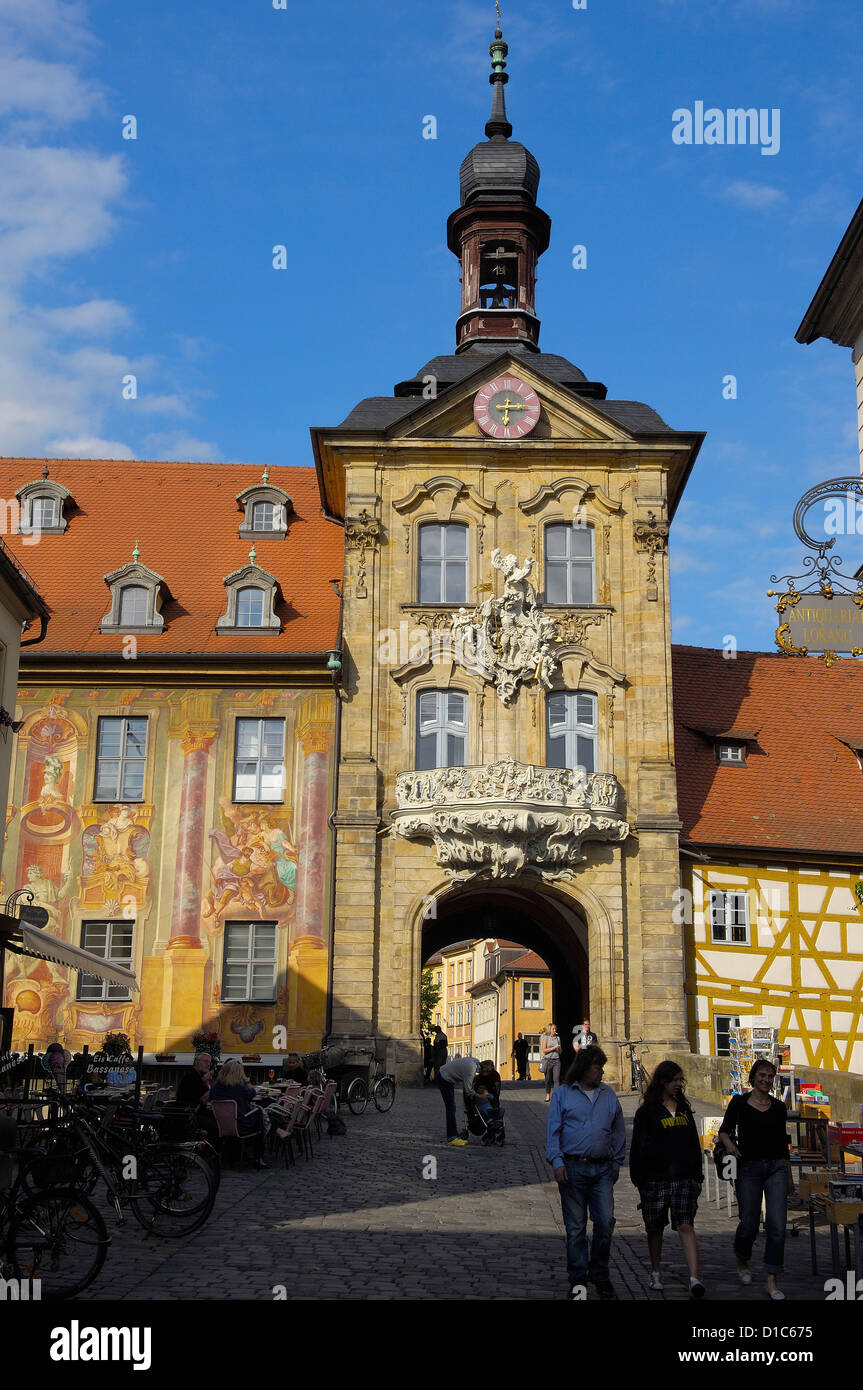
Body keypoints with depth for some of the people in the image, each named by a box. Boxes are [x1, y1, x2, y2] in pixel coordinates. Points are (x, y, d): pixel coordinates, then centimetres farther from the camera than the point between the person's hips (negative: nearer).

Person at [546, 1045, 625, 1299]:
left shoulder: (608, 1095, 13)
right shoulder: (563, 1094, 5)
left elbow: (618, 1131, 18)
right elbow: (553, 1130, 1)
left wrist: (616, 1163, 12)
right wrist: (557, 1161, -8)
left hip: (602, 1169, 2)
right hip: (572, 1167, -2)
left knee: (605, 1222, -5)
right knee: (575, 1226, 3)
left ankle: (600, 1274, 13)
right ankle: (577, 1280, 14)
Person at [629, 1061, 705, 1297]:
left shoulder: (684, 1108, 13)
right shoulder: (647, 1111, -1)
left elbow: (694, 1143, 19)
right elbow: (638, 1146, -2)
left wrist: (697, 1175, 15)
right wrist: (639, 1179, -7)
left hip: (684, 1178, 2)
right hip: (655, 1178, -2)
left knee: (685, 1226, -8)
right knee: (655, 1228, 9)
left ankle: (694, 1278, -14)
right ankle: (656, 1273, 25)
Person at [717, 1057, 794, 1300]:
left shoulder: (779, 1107, 8)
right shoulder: (739, 1102, 1)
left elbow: (783, 1143, 14)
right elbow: (725, 1129, 1)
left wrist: (790, 1176, 16)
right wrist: (728, 1142, -22)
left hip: (776, 1168, 2)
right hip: (748, 1168, -2)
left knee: (777, 1224, -9)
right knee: (749, 1223, 2)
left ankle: (772, 1281, -2)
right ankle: (742, 1262, 33)